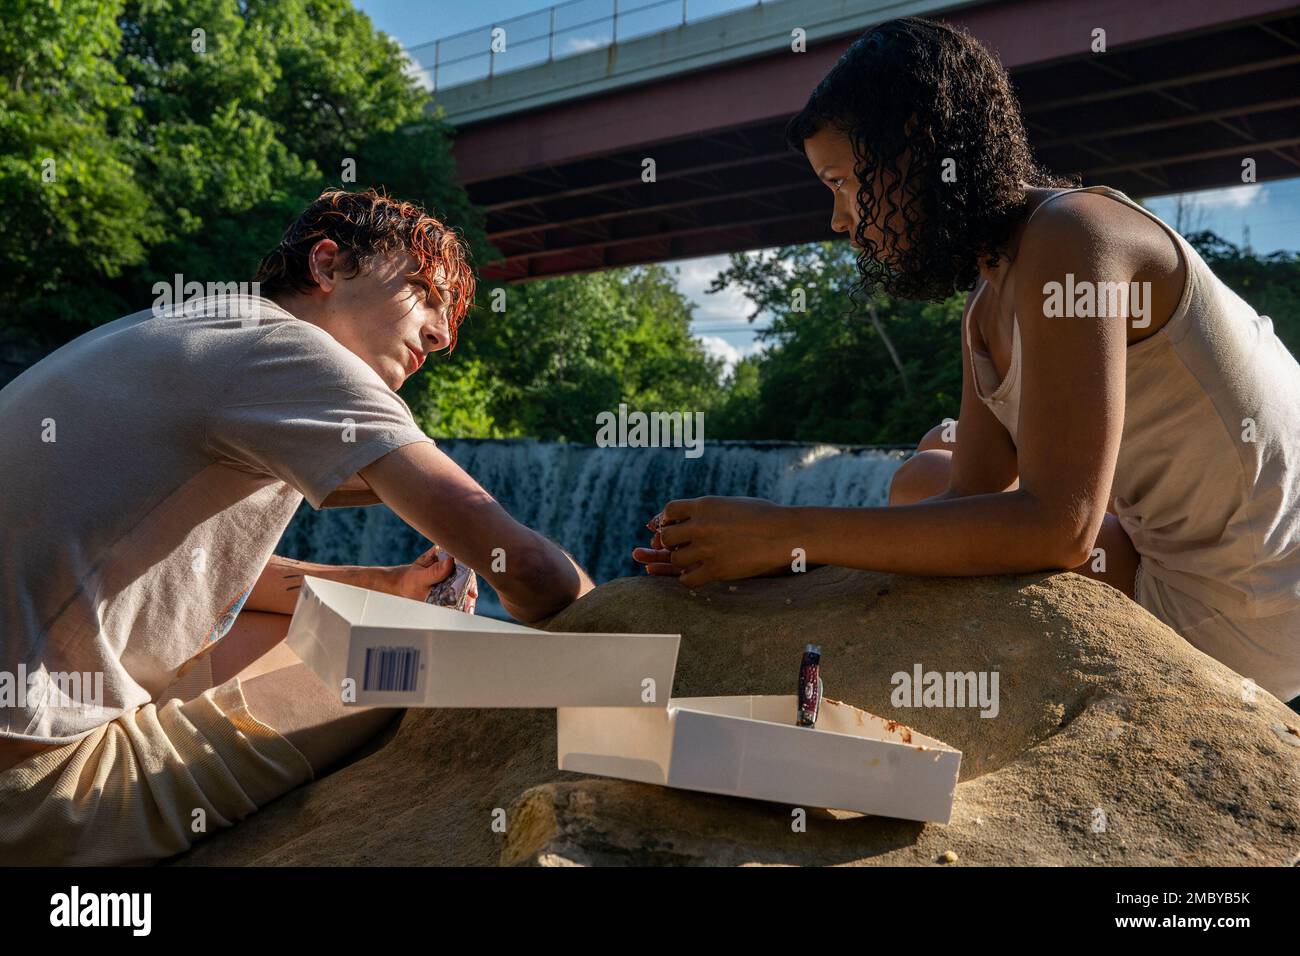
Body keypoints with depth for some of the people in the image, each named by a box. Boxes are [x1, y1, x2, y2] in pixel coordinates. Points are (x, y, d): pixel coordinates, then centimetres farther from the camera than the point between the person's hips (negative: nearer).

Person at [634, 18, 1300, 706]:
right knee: (941, 458, 13)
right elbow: (974, 494, 0)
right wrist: (760, 547, -11)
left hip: (1235, 620, -8)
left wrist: (789, 532, -29)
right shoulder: (987, 311, 6)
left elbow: (1056, 526, -31)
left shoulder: (1071, 236, -22)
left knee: (923, 482, -2)